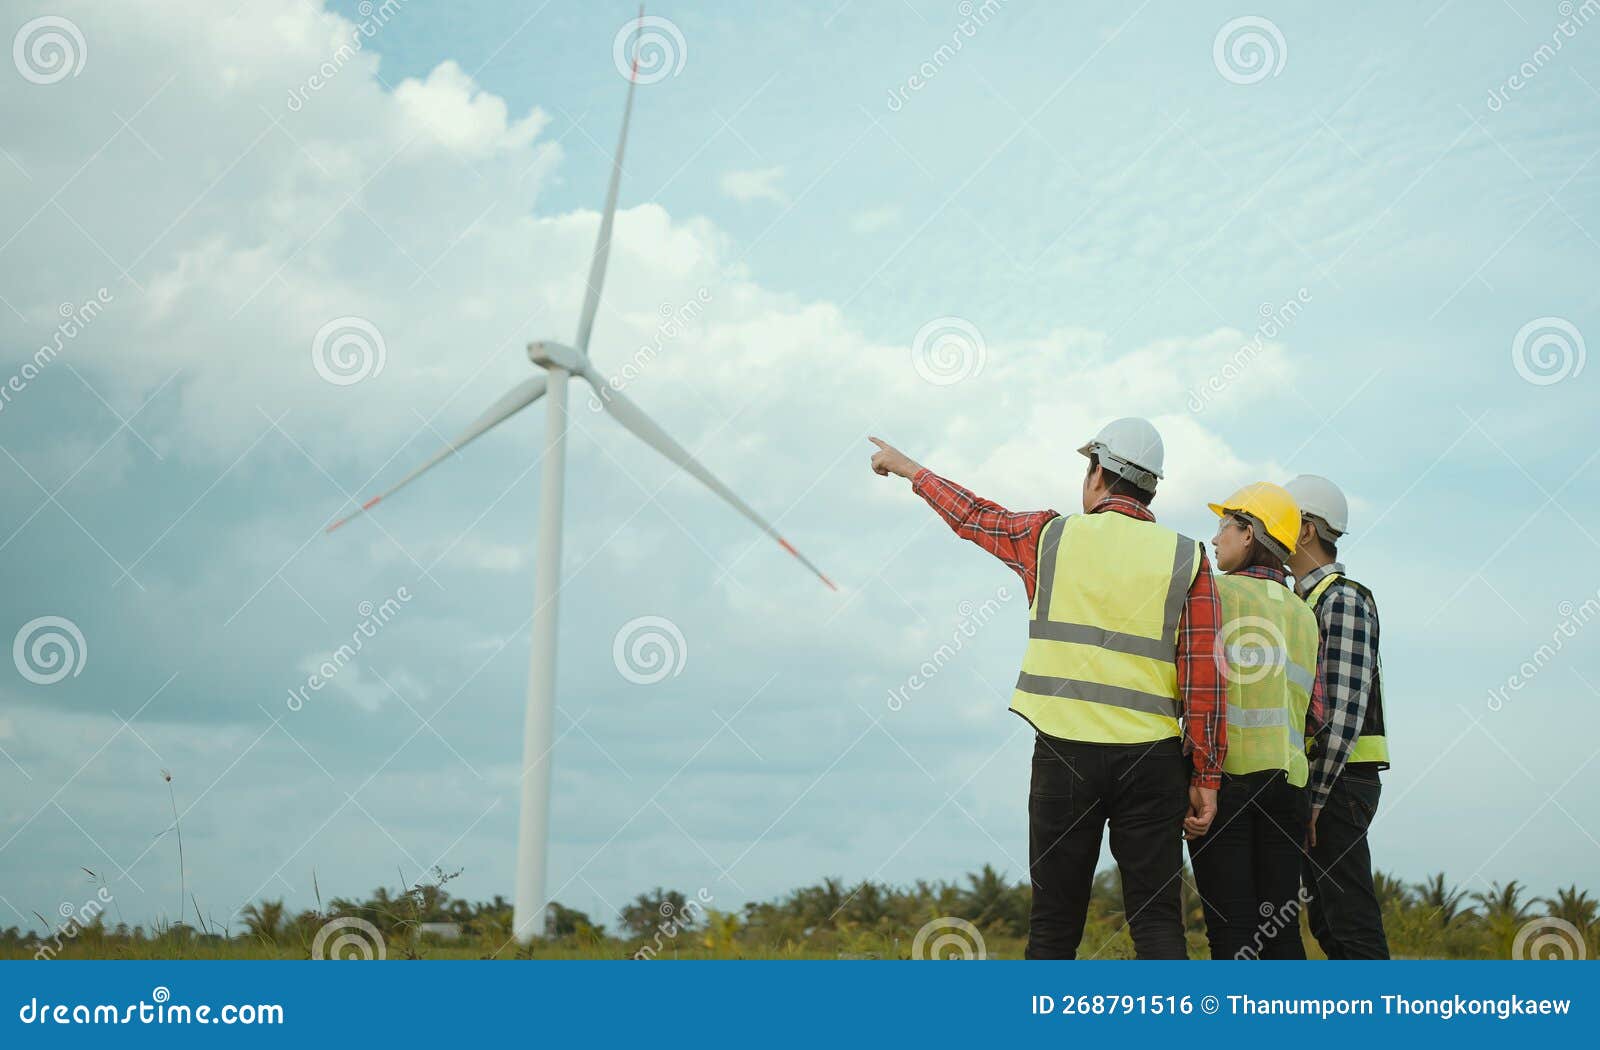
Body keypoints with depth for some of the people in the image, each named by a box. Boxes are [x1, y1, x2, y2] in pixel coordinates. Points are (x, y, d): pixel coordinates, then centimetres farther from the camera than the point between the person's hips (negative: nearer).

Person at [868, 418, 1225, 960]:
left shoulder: (1050, 536, 4)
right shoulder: (1186, 559, 2)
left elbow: (973, 516, 23)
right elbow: (1205, 676, -2)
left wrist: (910, 469, 41)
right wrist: (1206, 778, 3)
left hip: (1065, 755, 0)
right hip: (1151, 762, 0)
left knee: (1054, 923, 7)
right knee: (1156, 920, 1)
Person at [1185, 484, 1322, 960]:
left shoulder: (1217, 593, -1)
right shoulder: (1303, 614, 17)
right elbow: (1314, 716, 14)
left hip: (1225, 775, -5)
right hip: (1286, 780, 5)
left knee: (1231, 927, -6)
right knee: (1281, 927, 7)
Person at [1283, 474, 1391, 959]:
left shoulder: (1342, 600, -11)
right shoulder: (1304, 600, 20)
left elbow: (1346, 707, -19)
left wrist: (1317, 796, -20)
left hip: (1337, 783, -10)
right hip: (1313, 781, 10)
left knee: (1351, 922, -12)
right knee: (1327, 922, 10)